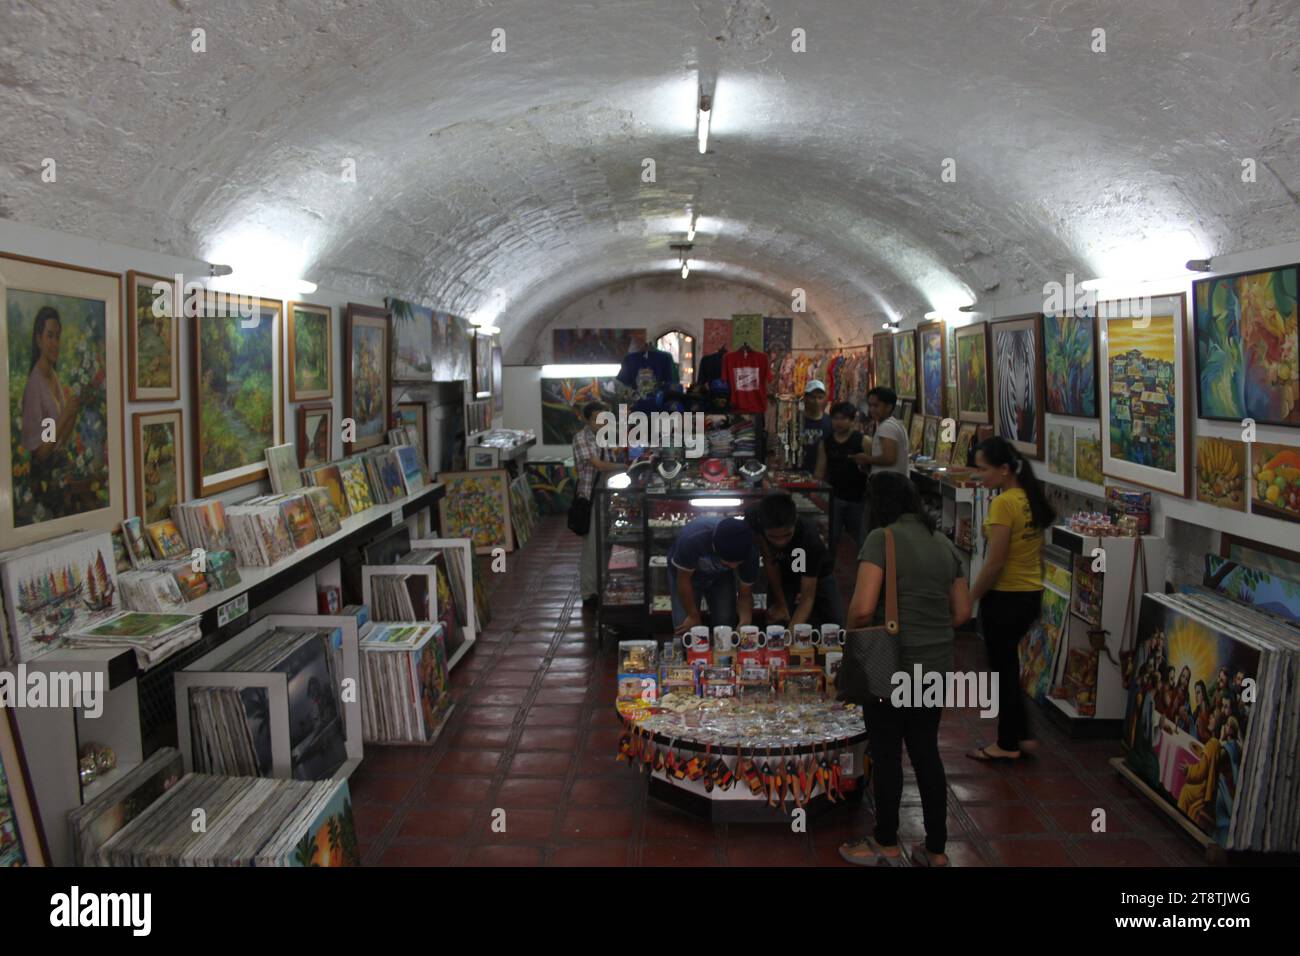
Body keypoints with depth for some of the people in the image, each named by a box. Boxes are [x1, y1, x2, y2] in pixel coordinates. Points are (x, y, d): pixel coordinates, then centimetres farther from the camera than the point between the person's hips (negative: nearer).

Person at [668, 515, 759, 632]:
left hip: (721, 576, 2)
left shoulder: (749, 551, -32)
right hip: (685, 571, -2)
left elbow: (745, 594, -19)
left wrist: (745, 622, -37)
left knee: (726, 624, -10)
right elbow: (683, 579, -25)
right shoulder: (692, 539, -43)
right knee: (685, 628, -13)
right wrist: (693, 616, -17)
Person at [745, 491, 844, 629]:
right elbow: (770, 561, -19)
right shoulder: (753, 519, -33)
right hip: (782, 576, 2)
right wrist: (781, 604, -15)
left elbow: (807, 597, -36)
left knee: (835, 623, -13)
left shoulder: (809, 538, -39)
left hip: (817, 576, -1)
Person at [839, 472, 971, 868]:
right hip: (937, 665, 7)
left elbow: (863, 608, -21)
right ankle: (936, 849, 24)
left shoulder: (882, 538, -13)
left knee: (887, 752, 8)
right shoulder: (944, 543, 9)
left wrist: (853, 636, -2)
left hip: (894, 665, -6)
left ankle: (886, 844, 24)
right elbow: (962, 612, 12)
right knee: (926, 751, 16)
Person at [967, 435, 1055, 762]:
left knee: (1002, 668, 7)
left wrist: (970, 598, -10)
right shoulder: (1032, 498, 5)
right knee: (1008, 664, 21)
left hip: (1005, 597, -8)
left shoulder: (1003, 504, -20)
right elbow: (1036, 551, 11)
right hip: (1032, 593, 8)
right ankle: (1021, 735, 29)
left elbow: (994, 563, -21)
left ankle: (1008, 744, 19)